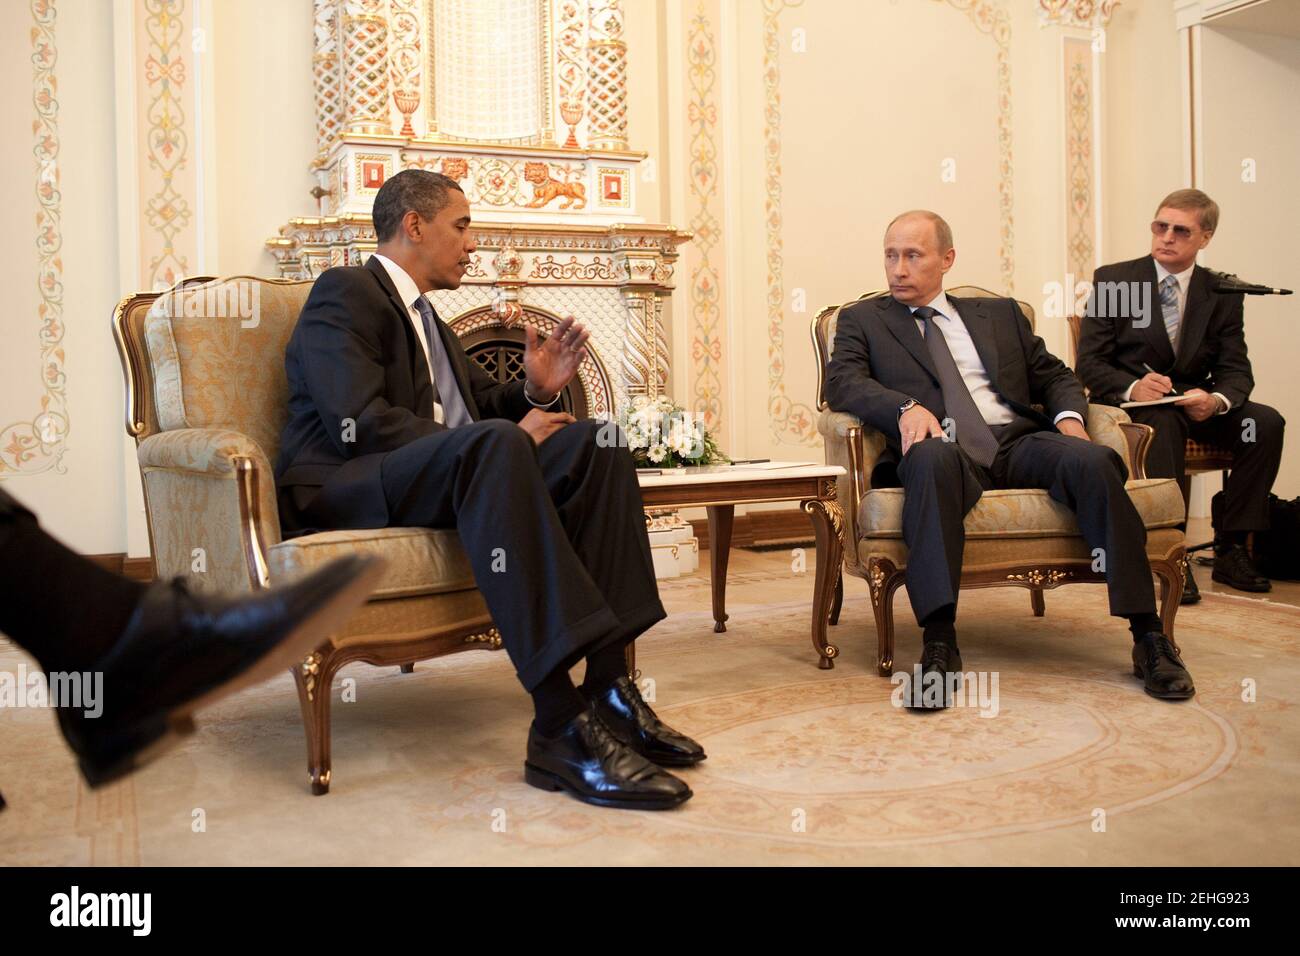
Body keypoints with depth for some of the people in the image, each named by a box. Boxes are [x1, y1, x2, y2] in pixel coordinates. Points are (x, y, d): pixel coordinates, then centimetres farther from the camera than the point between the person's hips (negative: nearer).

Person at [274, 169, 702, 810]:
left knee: (594, 443, -10)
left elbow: (479, 405, 28)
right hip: (345, 493, -8)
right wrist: (506, 438, -19)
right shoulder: (345, 293, -1)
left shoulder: (421, 313, 29)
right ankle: (561, 726, -43)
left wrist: (536, 391, 5)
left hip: (443, 479, 9)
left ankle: (609, 688, -21)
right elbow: (360, 424, -16)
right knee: (492, 443, -37)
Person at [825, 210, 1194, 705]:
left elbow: (1055, 375, 25)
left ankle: (1148, 636, -24)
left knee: (1094, 460, -28)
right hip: (942, 447, -3)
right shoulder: (862, 320, 19)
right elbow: (842, 382, 1)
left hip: (1018, 441, 3)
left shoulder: (1001, 314, 27)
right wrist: (904, 407, -18)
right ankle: (939, 642, -43)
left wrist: (1068, 415, 1)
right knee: (933, 457, -39)